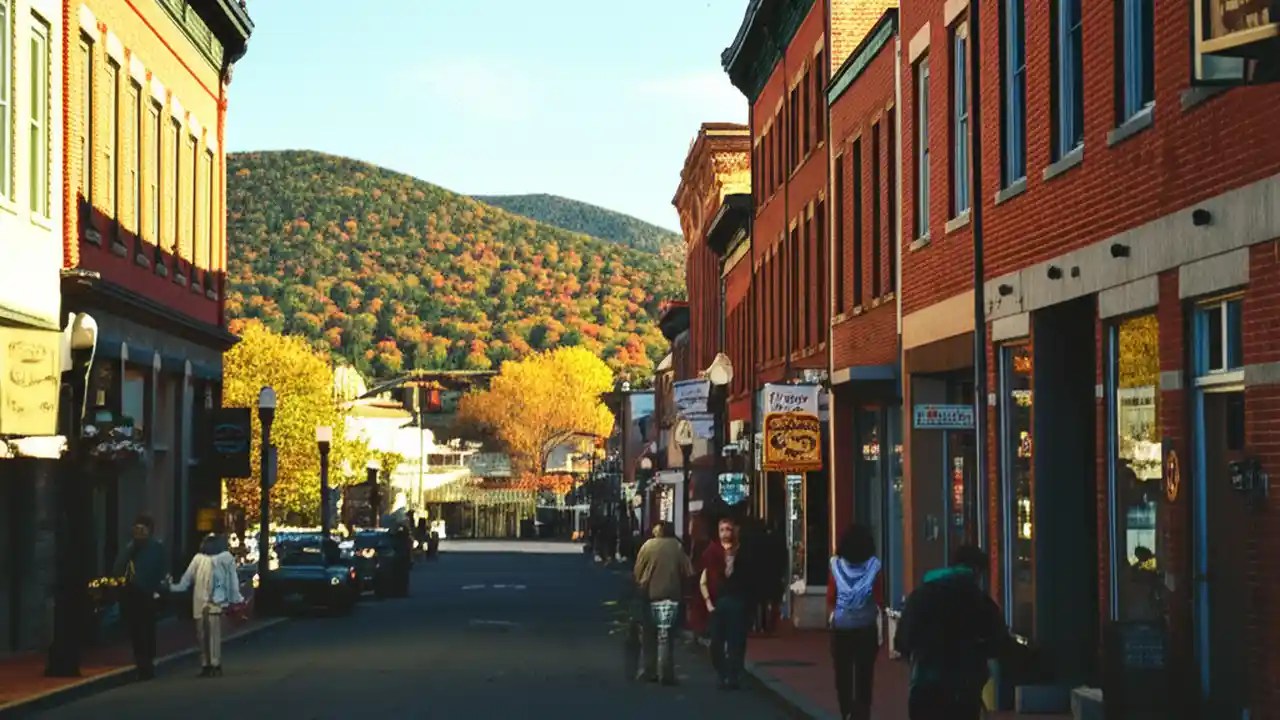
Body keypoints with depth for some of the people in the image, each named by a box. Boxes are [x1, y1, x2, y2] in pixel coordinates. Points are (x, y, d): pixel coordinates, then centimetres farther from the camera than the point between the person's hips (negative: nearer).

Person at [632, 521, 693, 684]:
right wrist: (681, 588, 13)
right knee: (669, 636, 7)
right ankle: (667, 674, 0)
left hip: (651, 594, 0)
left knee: (650, 636, 13)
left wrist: (641, 585, 14)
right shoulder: (677, 546, -2)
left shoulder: (648, 545, -4)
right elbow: (687, 572, -4)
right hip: (672, 595, 0)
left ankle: (650, 672, 15)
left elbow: (637, 572, -3)